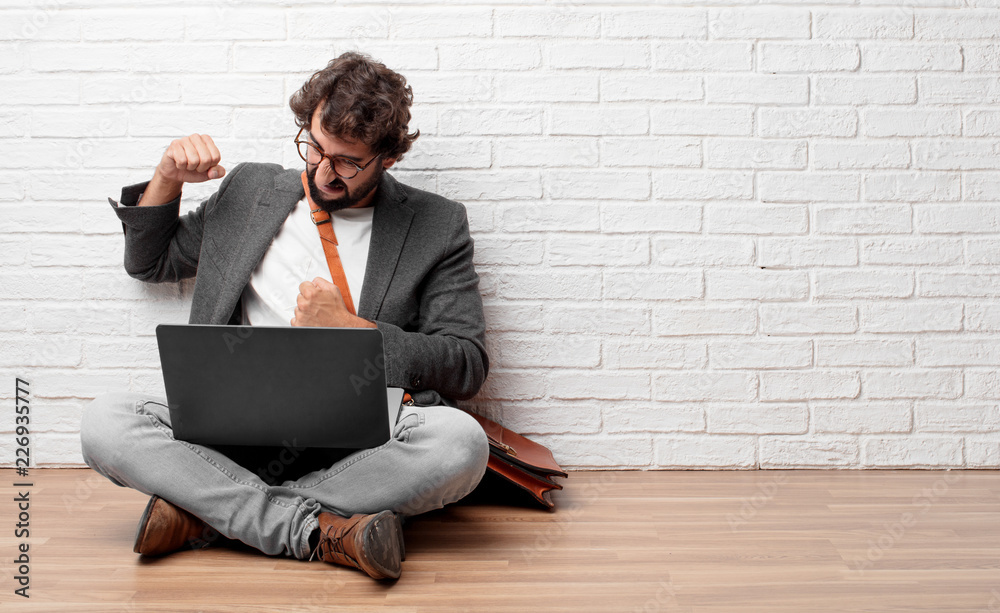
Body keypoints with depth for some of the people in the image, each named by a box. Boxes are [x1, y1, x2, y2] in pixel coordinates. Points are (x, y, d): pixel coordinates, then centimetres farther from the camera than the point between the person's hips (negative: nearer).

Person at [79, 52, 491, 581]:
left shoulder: (437, 226, 6)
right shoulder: (248, 191, 15)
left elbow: (469, 367, 0)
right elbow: (148, 263, 28)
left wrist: (349, 326, -10)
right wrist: (168, 179, 9)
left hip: (359, 445, -1)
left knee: (460, 440, -34)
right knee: (105, 421, -24)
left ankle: (209, 511, -22)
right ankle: (321, 530, -26)